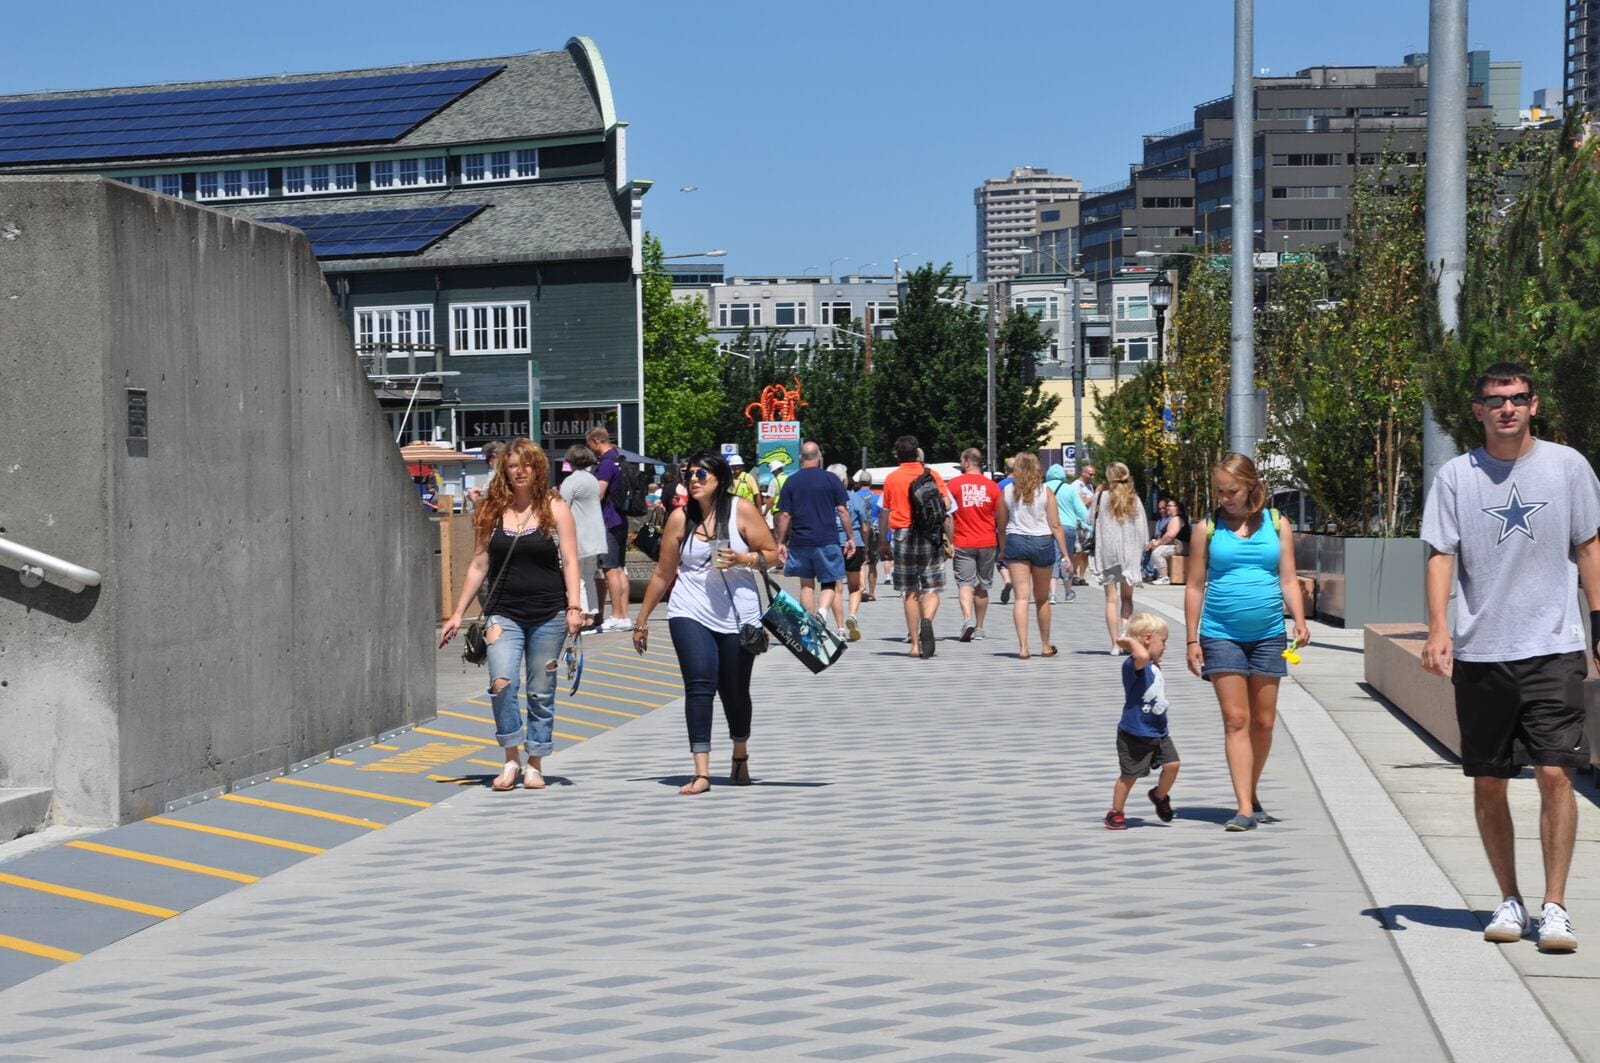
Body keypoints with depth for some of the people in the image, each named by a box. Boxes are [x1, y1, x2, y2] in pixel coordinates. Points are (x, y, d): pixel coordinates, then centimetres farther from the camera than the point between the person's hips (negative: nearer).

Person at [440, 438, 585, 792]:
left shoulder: (554, 508, 3)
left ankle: (535, 764, 17)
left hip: (548, 616, -1)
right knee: (501, 683, -16)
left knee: (541, 692, 4)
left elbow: (569, 561, 0)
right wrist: (458, 613, 9)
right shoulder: (493, 511, 7)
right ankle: (511, 759, -2)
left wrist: (574, 607, -11)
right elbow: (479, 565, 11)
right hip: (505, 614, 1)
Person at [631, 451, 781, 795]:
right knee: (700, 686, -15)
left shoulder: (742, 510, -1)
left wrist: (743, 559, -19)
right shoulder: (680, 518, 3)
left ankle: (740, 757, 36)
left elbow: (772, 554, 1)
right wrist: (642, 621, 11)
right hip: (690, 614, 0)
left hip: (739, 617, 0)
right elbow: (663, 574, 9)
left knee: (735, 691, 9)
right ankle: (701, 772, -17)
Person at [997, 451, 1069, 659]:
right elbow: (1055, 526, -4)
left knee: (1022, 597, -2)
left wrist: (1003, 549, 19)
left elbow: (1002, 525, 6)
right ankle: (1046, 646, 25)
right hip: (1042, 542, 0)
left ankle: (1023, 647, -13)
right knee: (1042, 599, 13)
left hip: (1016, 542, 0)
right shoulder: (1045, 493, -3)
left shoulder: (1007, 491, 0)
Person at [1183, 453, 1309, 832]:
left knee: (1263, 722, 8)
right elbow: (1195, 586, 4)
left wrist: (1300, 622, -9)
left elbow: (1288, 579, 5)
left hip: (1268, 635, 2)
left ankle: (1252, 795, 26)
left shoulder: (1277, 524, 6)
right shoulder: (1208, 529, 2)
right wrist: (1192, 640, 0)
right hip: (1221, 635, -2)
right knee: (1235, 720, -7)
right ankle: (1245, 808, -8)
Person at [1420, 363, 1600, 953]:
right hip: (1480, 651, 1)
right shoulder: (1456, 476, 3)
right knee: (1488, 783, 6)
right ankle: (1509, 900, 20)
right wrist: (1437, 629, -13)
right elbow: (1441, 554, 0)